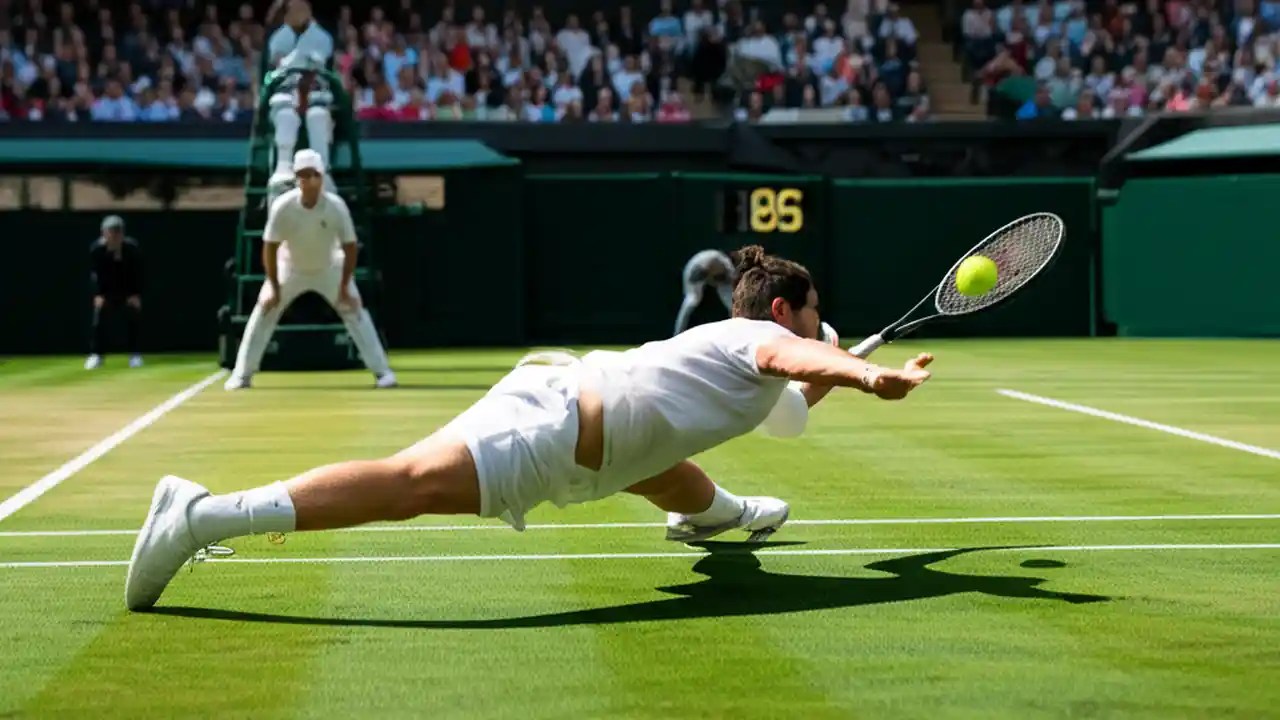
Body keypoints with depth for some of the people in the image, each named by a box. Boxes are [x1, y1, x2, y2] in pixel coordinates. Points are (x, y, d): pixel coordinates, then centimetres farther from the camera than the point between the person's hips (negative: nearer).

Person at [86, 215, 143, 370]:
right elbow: (95, 274, -15)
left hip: (128, 290, 0)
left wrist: (136, 295, -20)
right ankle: (95, 355, -6)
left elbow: (138, 274, -13)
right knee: (98, 317, -12)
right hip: (106, 290, 0)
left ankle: (135, 355, 1)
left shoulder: (132, 248, -23)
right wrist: (98, 295, -25)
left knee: (134, 317, -10)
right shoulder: (97, 249, -23)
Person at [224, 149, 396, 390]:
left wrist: (344, 286, -18)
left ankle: (382, 371, -1)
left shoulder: (336, 207, -28)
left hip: (329, 268, 0)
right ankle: (242, 375, 3)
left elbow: (350, 248, -18)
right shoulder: (282, 206, -29)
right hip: (290, 268, 0)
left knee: (354, 312, -8)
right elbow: (270, 248, -20)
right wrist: (274, 288, -19)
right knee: (263, 311, -5)